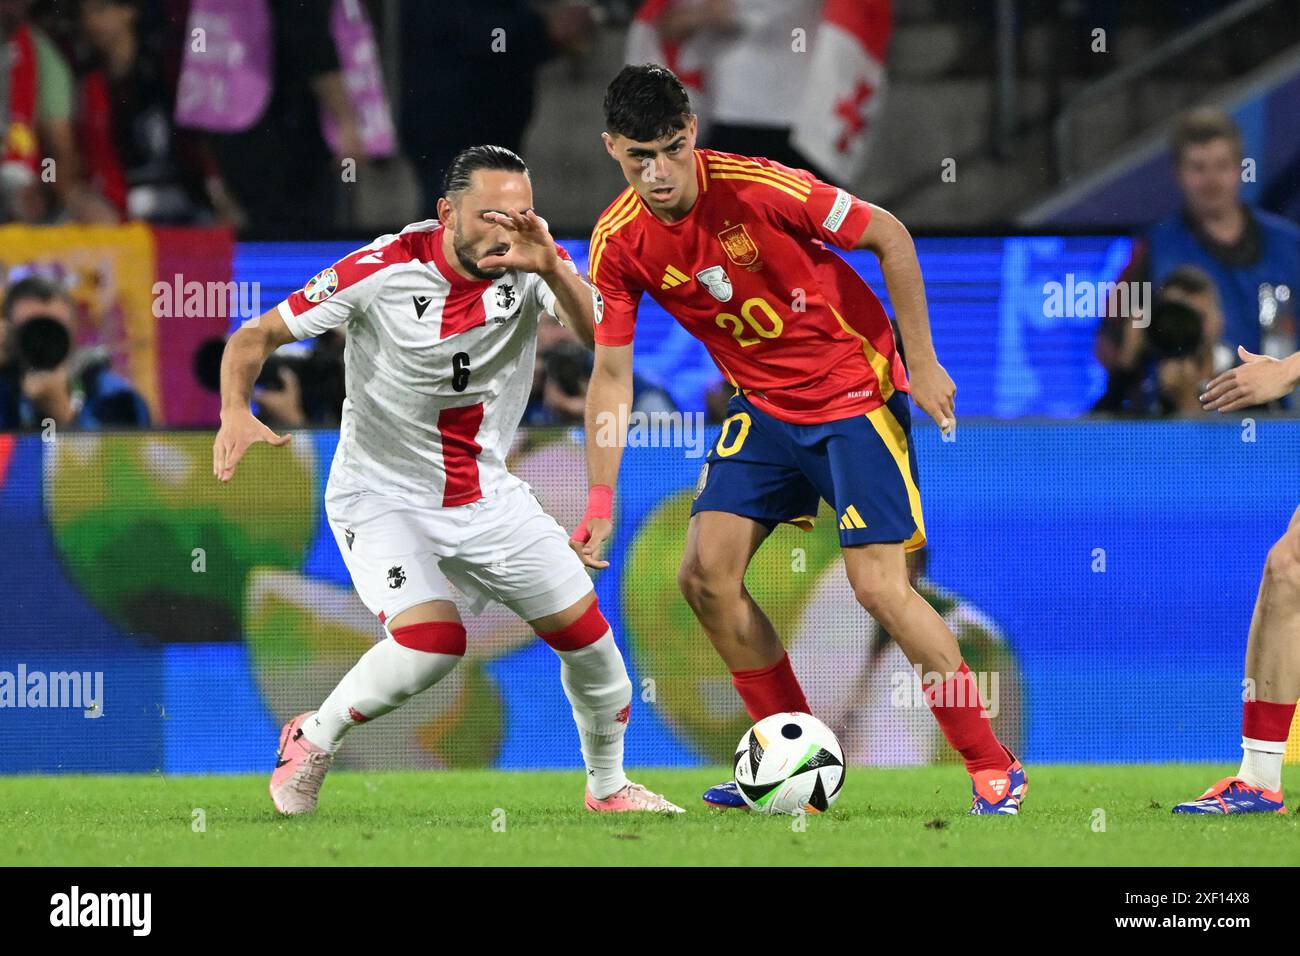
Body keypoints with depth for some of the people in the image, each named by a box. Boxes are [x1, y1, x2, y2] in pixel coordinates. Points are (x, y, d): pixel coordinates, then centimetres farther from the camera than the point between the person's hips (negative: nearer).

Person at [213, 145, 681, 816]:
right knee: (432, 641, -26)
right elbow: (255, 337, -14)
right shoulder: (386, 270, -20)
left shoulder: (533, 266, -11)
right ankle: (311, 741, 0)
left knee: (585, 632, 2)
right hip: (382, 498, -5)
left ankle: (608, 785, 28)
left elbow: (600, 336, -29)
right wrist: (236, 413, -32)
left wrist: (551, 269, -45)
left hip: (486, 496, 5)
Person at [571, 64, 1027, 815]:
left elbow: (890, 237, -13)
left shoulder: (756, 188, -24)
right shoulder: (619, 244, -9)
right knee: (706, 572, -6)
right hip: (766, 406, 6)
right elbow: (612, 373, -2)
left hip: (856, 393, -6)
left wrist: (921, 362, -11)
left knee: (878, 584, -14)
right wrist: (600, 497, -10)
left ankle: (994, 768, -2)